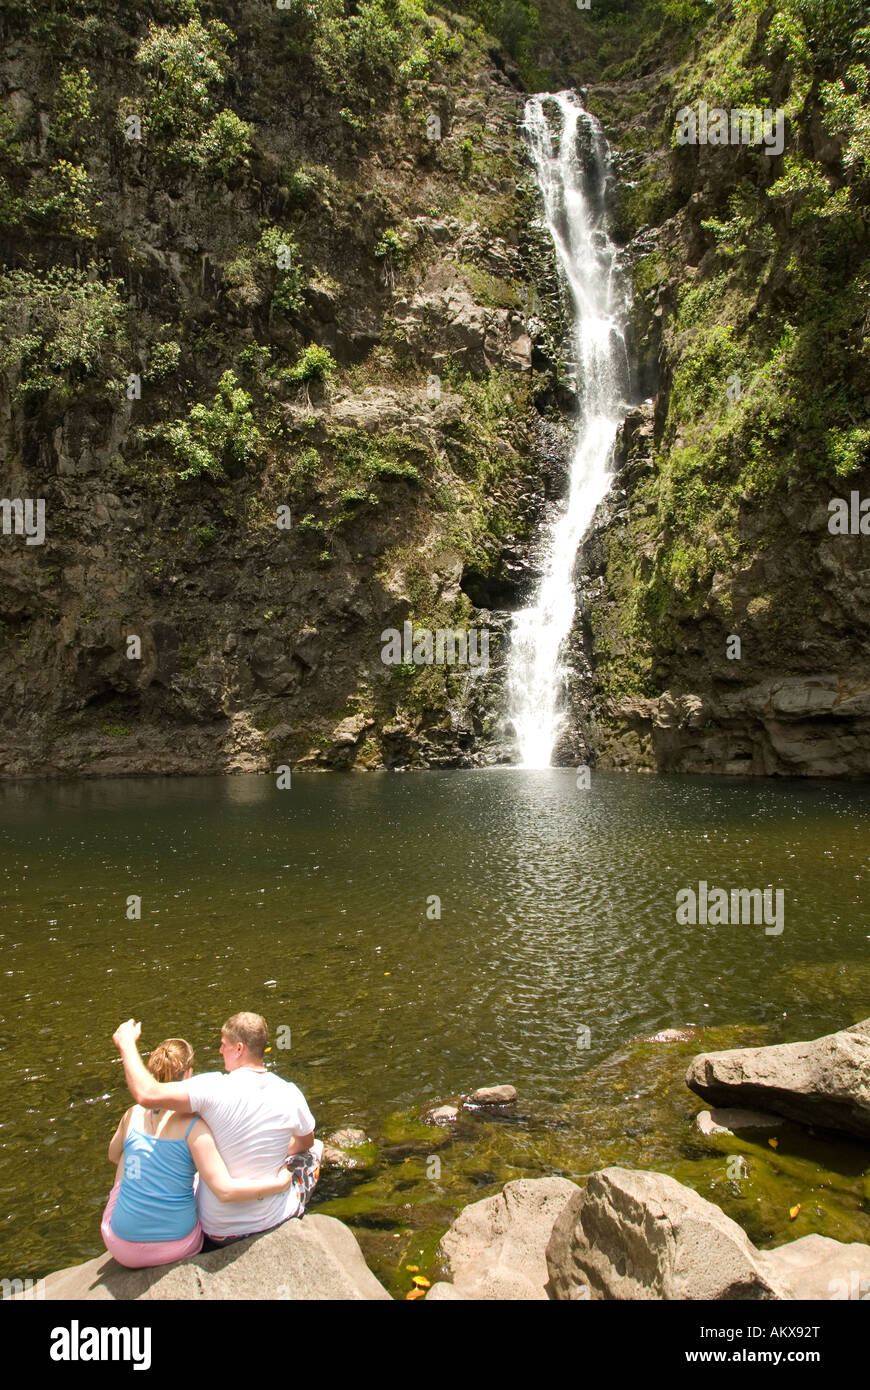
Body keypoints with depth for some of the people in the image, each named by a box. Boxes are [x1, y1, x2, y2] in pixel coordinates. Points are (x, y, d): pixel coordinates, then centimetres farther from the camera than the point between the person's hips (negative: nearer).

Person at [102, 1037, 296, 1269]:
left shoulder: (133, 1115, -6)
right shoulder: (192, 1126, -17)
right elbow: (225, 1190, -22)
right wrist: (280, 1182, -11)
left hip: (123, 1248, 2)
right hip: (178, 1247, -2)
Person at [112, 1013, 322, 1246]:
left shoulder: (215, 1088, -25)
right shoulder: (290, 1095, -14)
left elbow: (146, 1094, -31)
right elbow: (305, 1142, 7)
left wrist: (127, 1044, -17)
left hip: (217, 1232, -1)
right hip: (272, 1223, 1)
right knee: (313, 1150, 28)